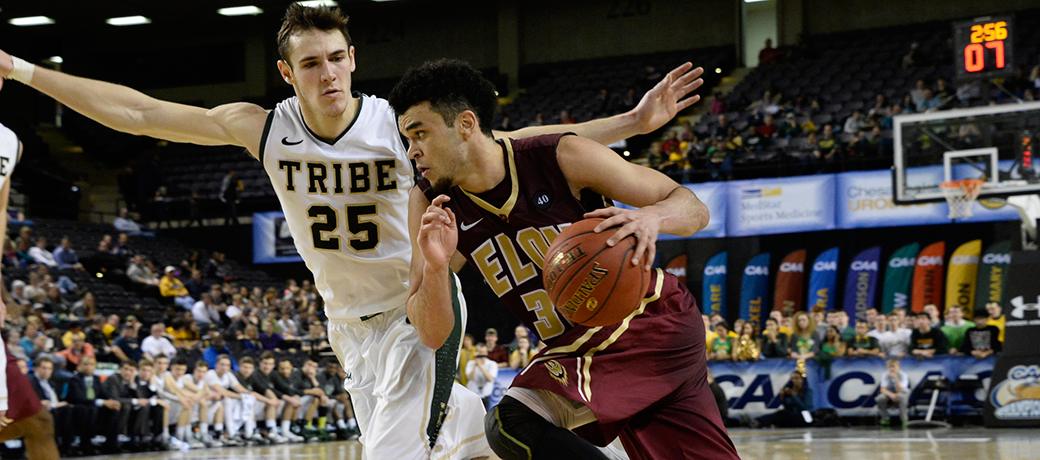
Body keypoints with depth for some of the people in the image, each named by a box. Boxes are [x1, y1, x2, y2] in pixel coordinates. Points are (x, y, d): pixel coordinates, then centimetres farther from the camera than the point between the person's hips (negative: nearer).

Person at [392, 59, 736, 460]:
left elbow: (694, 208, -13)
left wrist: (651, 217, -37)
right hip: (576, 352, 4)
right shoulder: (431, 204, -9)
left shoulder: (562, 157, -20)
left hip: (657, 324, -4)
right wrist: (435, 268, -29)